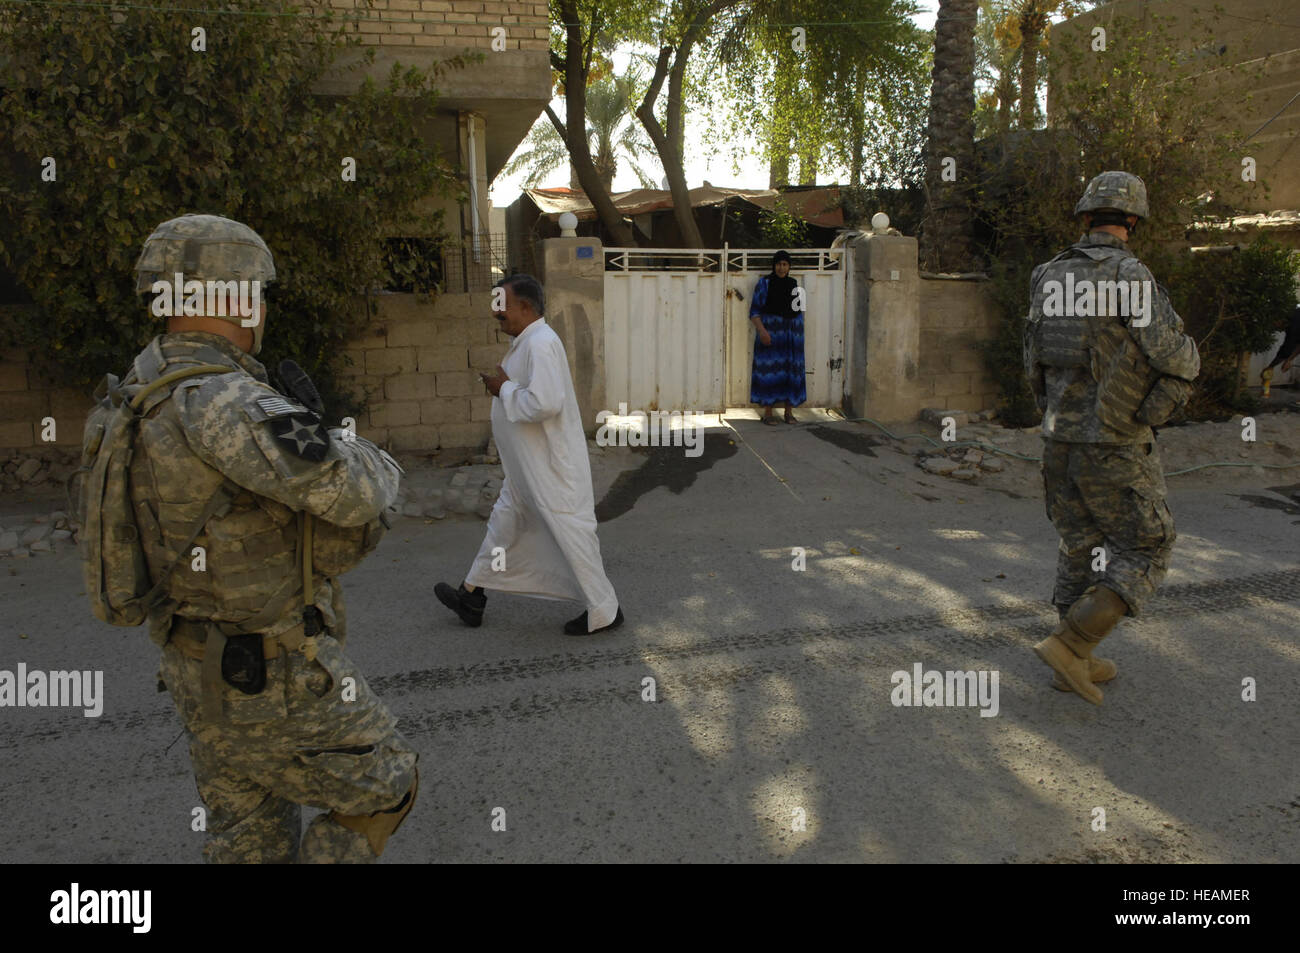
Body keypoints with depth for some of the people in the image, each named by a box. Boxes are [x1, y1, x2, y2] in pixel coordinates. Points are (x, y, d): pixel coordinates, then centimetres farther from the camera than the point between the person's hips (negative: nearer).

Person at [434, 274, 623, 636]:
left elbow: (545, 402, -32)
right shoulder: (528, 341, 11)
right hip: (527, 467, 11)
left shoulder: (541, 343, -22)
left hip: (550, 467, -11)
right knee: (504, 524, 20)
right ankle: (472, 598, 35)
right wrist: (504, 386, 8)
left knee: (570, 532, -1)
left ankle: (603, 612, 14)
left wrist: (505, 389, -19)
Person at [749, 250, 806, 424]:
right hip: (771, 332, -4)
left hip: (792, 334, 4)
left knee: (791, 370, 3)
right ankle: (767, 412, 1)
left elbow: (800, 311, 18)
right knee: (770, 370, -6)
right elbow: (754, 312, -5)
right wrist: (761, 330, -19)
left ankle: (789, 412, 11)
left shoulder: (794, 285, 12)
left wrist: (800, 334, 10)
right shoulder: (764, 283, -1)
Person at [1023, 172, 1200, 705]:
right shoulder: (1129, 276, -17)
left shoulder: (1052, 278, 5)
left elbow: (1036, 365, 14)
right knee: (1144, 551, 7)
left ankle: (1078, 662, 24)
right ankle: (1070, 644, -3)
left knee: (1081, 548, 17)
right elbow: (1180, 363, -15)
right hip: (1115, 448, -7)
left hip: (1059, 441, 7)